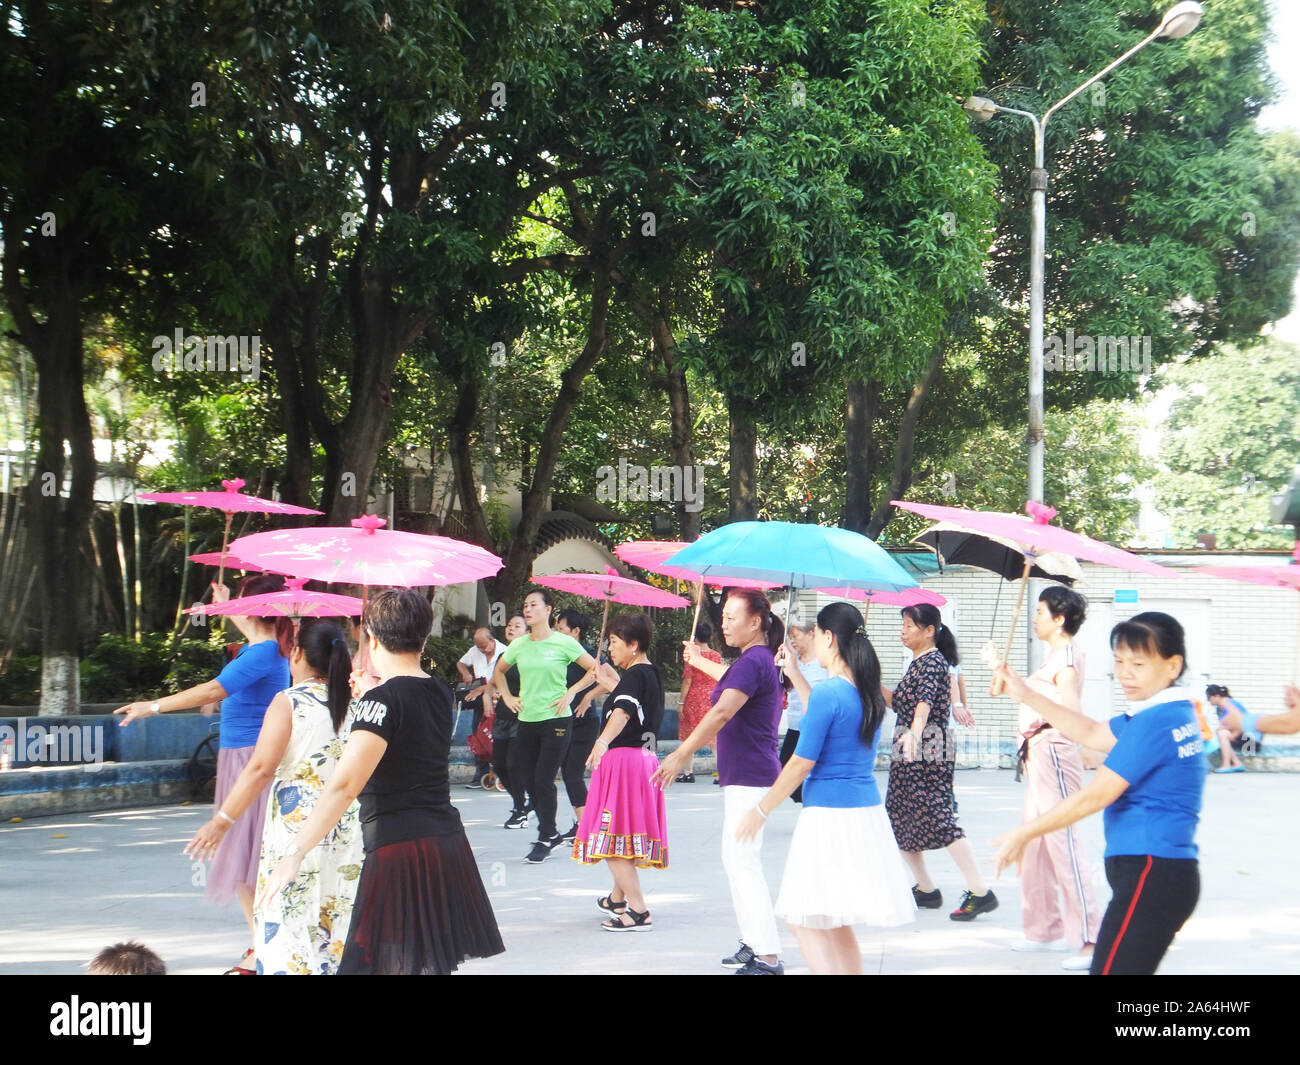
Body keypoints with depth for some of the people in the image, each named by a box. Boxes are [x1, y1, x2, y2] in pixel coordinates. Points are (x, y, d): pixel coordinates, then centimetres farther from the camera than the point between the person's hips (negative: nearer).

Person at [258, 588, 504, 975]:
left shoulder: (382, 700, -13)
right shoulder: (441, 693, 9)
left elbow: (344, 787, -23)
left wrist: (294, 854, -24)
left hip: (399, 850, -8)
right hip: (449, 845, 8)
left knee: (397, 963, -6)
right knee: (435, 963, 18)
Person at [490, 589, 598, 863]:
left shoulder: (563, 643, -6)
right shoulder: (518, 645, 6)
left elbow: (594, 669, -2)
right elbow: (498, 671, 24)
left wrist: (571, 693, -8)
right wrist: (507, 697, 11)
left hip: (556, 720, -5)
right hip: (527, 721, 5)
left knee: (543, 781, -8)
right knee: (528, 780, 6)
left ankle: (545, 840, 6)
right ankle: (551, 834, 22)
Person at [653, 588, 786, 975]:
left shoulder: (753, 662, -16)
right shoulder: (758, 659, 17)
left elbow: (722, 712, -28)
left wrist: (681, 755, -30)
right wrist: (700, 662, 56)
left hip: (749, 777, -11)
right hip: (745, 774, 11)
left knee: (741, 860, -12)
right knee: (739, 859, 16)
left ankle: (768, 957, -14)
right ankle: (754, 944, 22)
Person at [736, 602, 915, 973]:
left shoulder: (827, 692, -15)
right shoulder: (869, 692, 9)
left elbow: (801, 764, -14)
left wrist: (760, 810, -4)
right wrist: (797, 675, 32)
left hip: (829, 814, -9)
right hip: (868, 812, 9)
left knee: (804, 921, -2)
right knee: (837, 923, 17)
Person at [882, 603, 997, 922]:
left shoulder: (933, 662, -13)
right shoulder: (917, 663, 17)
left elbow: (925, 701, -31)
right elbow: (898, 701, 27)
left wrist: (914, 732, -47)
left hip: (927, 753, -10)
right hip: (908, 755, 10)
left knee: (938, 818, -14)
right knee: (898, 819, 13)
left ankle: (980, 891, -13)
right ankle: (925, 889, 24)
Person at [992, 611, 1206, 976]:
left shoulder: (1154, 722, -16)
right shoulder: (1177, 714, 15)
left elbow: (1096, 796, -15)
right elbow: (1092, 733, 25)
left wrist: (1023, 833, -6)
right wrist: (1027, 696, 22)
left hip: (1150, 876, -10)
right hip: (1172, 872, 10)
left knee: (1109, 968, -12)